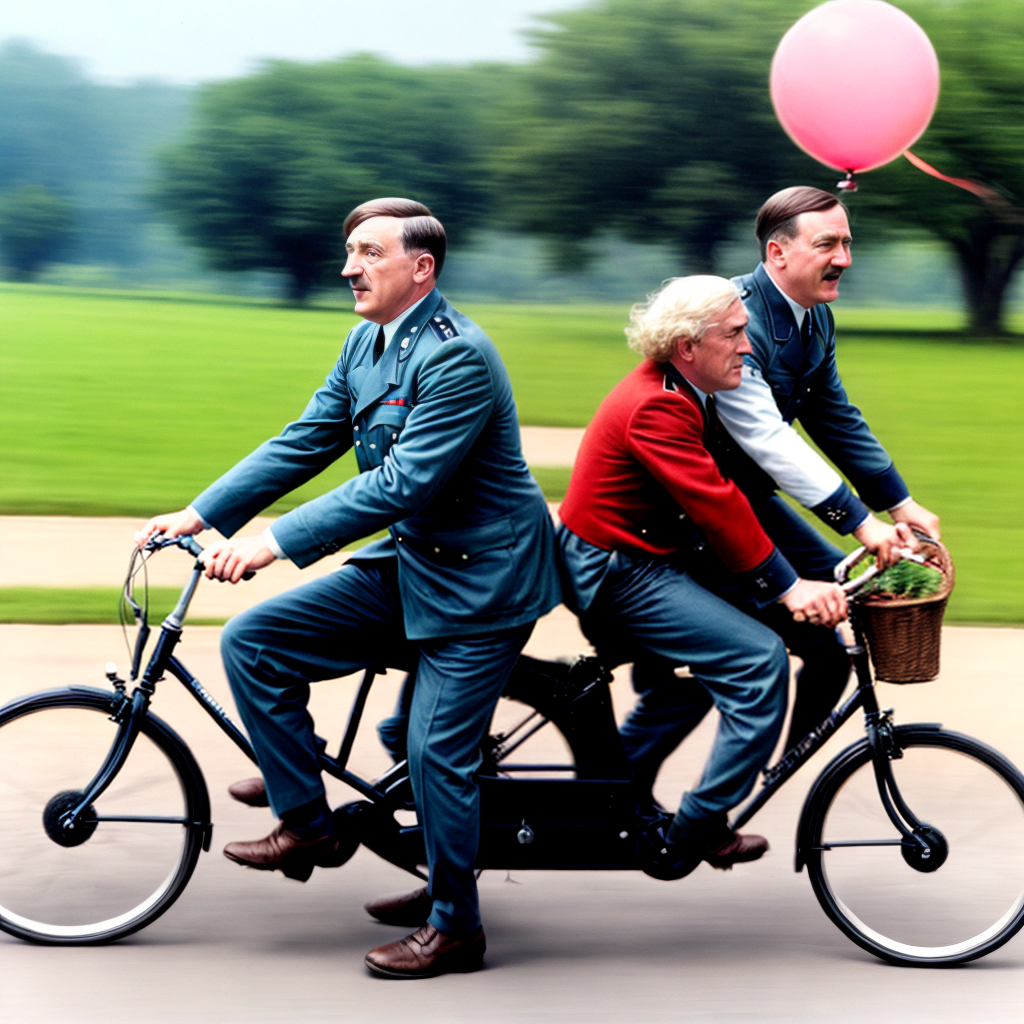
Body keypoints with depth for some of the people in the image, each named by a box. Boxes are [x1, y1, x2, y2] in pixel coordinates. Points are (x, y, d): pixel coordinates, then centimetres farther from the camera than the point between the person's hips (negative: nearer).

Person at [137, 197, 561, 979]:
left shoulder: (458, 356, -22)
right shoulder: (365, 344, 6)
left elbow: (401, 482, -29)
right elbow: (303, 444, 9)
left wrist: (275, 541, -32)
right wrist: (200, 515, 0)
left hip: (479, 577, -9)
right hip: (405, 563, 9)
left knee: (438, 752, -8)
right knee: (251, 642, -1)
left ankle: (453, 925, 10)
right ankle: (307, 824, 7)